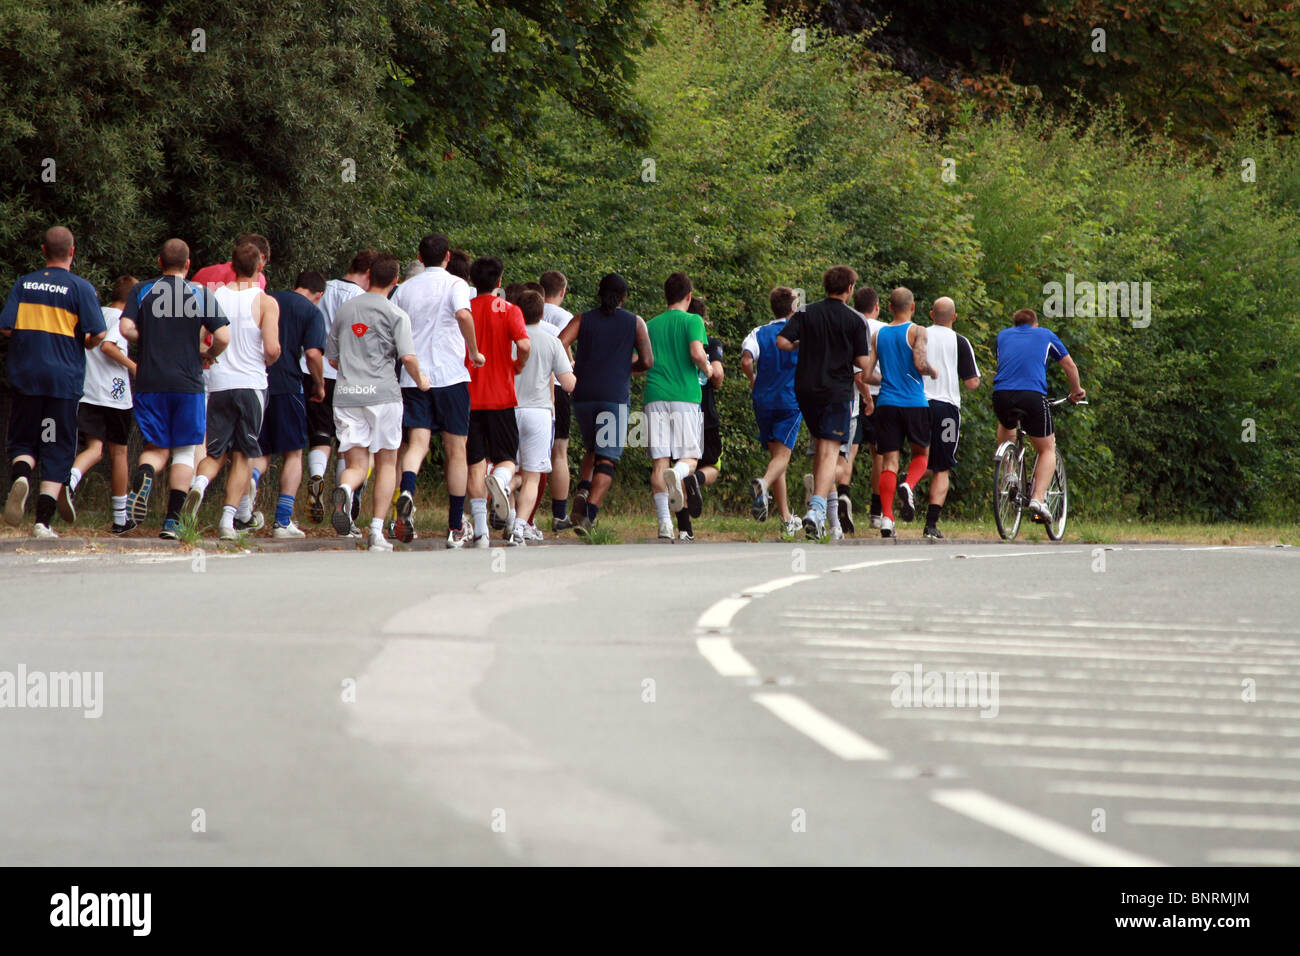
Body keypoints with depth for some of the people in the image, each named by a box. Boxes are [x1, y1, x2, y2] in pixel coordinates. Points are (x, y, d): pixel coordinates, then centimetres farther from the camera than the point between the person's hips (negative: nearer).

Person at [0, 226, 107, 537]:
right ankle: (44, 520, -2)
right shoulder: (80, 288, -5)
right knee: (57, 450, 5)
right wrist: (84, 344, 13)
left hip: (25, 375, 2)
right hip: (64, 378, -2)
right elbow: (99, 334, -9)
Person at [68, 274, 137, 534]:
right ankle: (120, 518, 16)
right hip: (116, 395, -5)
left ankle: (72, 477, -39)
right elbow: (108, 346, -22)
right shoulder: (121, 318, -6)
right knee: (118, 453, 8)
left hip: (87, 394, 5)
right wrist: (133, 366, -11)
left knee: (94, 449, -3)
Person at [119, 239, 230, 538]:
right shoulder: (201, 294, 1)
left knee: (156, 447, 12)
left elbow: (127, 329, -7)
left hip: (150, 382, 1)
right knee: (185, 451, 8)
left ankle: (142, 480, -22)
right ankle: (173, 519, 0)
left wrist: (150, 342, 12)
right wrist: (208, 354, 14)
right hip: (188, 384, -1)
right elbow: (223, 337, -6)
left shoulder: (142, 291, 4)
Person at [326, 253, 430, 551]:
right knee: (386, 463, 10)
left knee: (356, 465, 4)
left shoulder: (345, 309, 12)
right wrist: (420, 380, 7)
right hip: (382, 393, -3)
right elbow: (408, 357, -12)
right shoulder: (396, 314, -2)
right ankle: (377, 532, 3)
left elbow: (332, 357, 19)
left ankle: (345, 490, -32)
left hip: (346, 394, 3)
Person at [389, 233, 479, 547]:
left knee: (417, 442, -4)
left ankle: (406, 492, -38)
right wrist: (474, 352, -10)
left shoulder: (404, 289, 11)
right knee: (456, 450, 7)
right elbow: (463, 315, -22)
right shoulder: (455, 284, -2)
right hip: (450, 375, -3)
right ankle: (456, 528, 12)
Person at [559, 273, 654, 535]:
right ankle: (589, 513, -19)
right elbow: (647, 362, 0)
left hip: (583, 395, 3)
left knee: (592, 449, 24)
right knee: (606, 458, -2)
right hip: (615, 396, -3)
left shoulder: (583, 320, 9)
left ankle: (583, 490, -2)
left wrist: (573, 370, 9)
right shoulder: (635, 322, 6)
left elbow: (559, 345, -6)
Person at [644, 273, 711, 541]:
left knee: (659, 462, 2)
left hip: (655, 397, 3)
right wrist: (706, 370, 8)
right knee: (689, 458, 3)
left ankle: (664, 522, -8)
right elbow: (697, 353, -12)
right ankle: (677, 475, -34)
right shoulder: (692, 321, 3)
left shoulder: (650, 325, 14)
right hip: (686, 396, -3)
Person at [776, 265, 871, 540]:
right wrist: (867, 394, 11)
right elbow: (862, 363, -4)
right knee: (830, 451, -6)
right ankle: (816, 509, -23)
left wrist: (802, 345, 12)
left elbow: (782, 341, -8)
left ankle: (819, 505, 22)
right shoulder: (854, 321, -2)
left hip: (806, 390, 3)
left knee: (820, 447, 20)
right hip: (837, 391, -3)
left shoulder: (806, 314, 4)